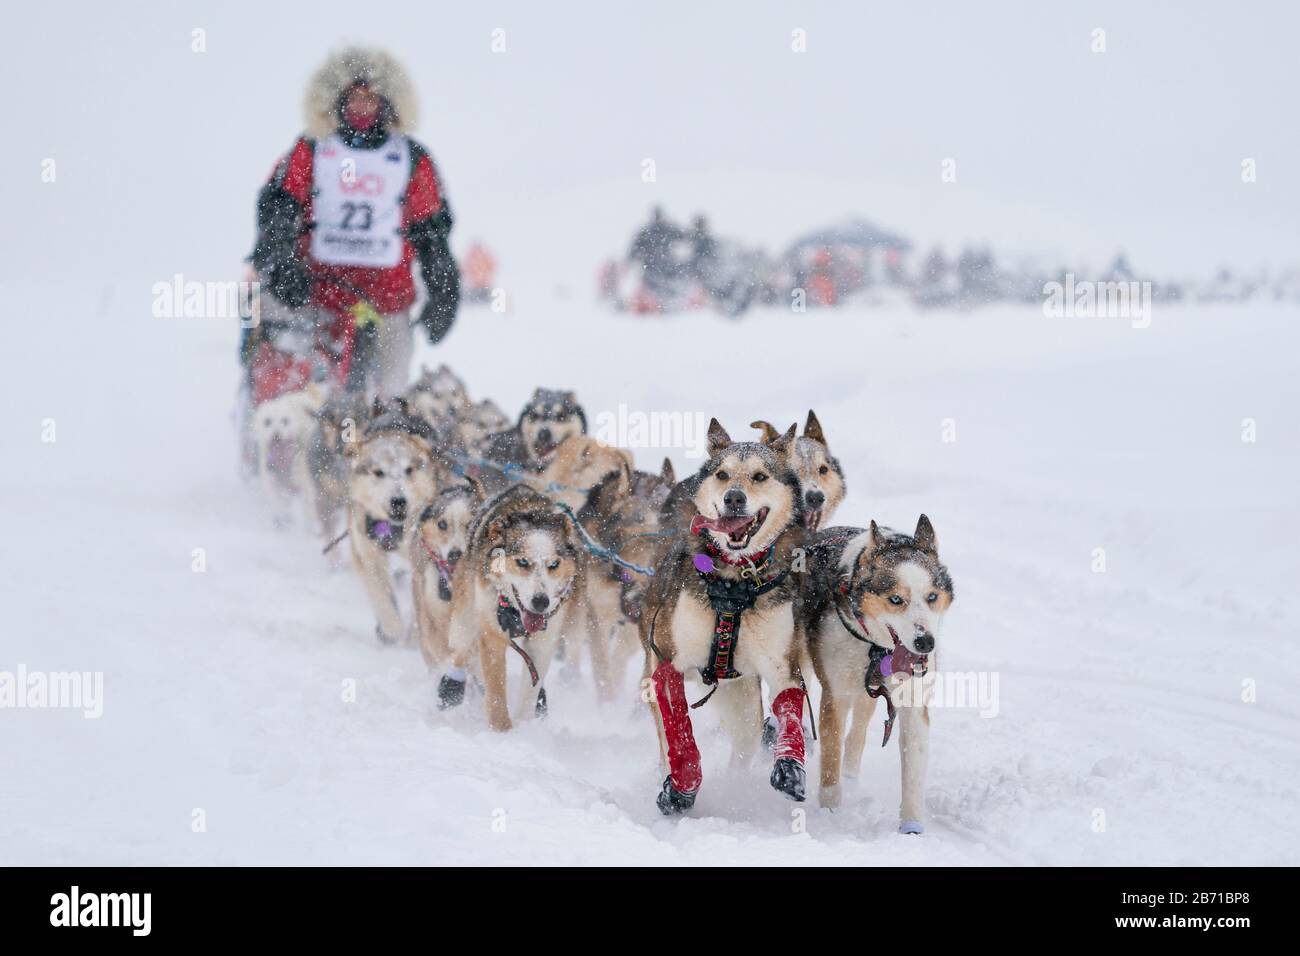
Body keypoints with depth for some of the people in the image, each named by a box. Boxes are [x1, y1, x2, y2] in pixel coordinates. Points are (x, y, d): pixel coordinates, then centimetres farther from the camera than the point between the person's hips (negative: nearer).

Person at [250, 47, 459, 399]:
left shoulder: (412, 160, 9)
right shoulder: (311, 152, 7)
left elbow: (432, 231, 13)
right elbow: (277, 206, 0)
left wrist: (442, 292, 10)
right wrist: (277, 260, -16)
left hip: (390, 289, 1)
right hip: (321, 284, -1)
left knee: (389, 390, -3)